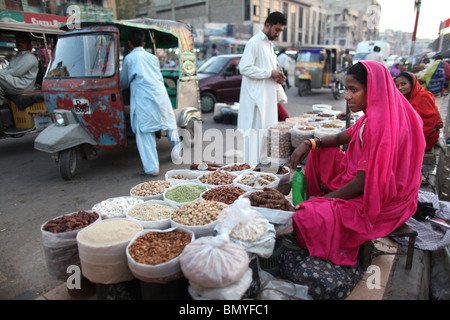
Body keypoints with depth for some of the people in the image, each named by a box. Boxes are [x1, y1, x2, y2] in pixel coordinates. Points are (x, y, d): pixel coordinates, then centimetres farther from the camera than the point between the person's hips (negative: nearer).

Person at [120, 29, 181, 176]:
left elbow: (124, 82, 14)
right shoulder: (152, 57, 19)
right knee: (170, 125, 22)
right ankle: (177, 154, 39)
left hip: (144, 99, -5)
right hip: (161, 95, 5)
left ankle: (152, 168, -5)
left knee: (144, 132, -1)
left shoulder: (129, 58, 4)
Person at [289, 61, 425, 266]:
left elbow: (361, 184, -26)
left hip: (379, 203, -10)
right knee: (320, 152, 13)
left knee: (306, 218, -24)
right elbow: (342, 138, 14)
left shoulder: (379, 125, -27)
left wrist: (324, 198, -14)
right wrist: (310, 143, -3)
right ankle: (313, 202, 18)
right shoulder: (374, 115, 3)